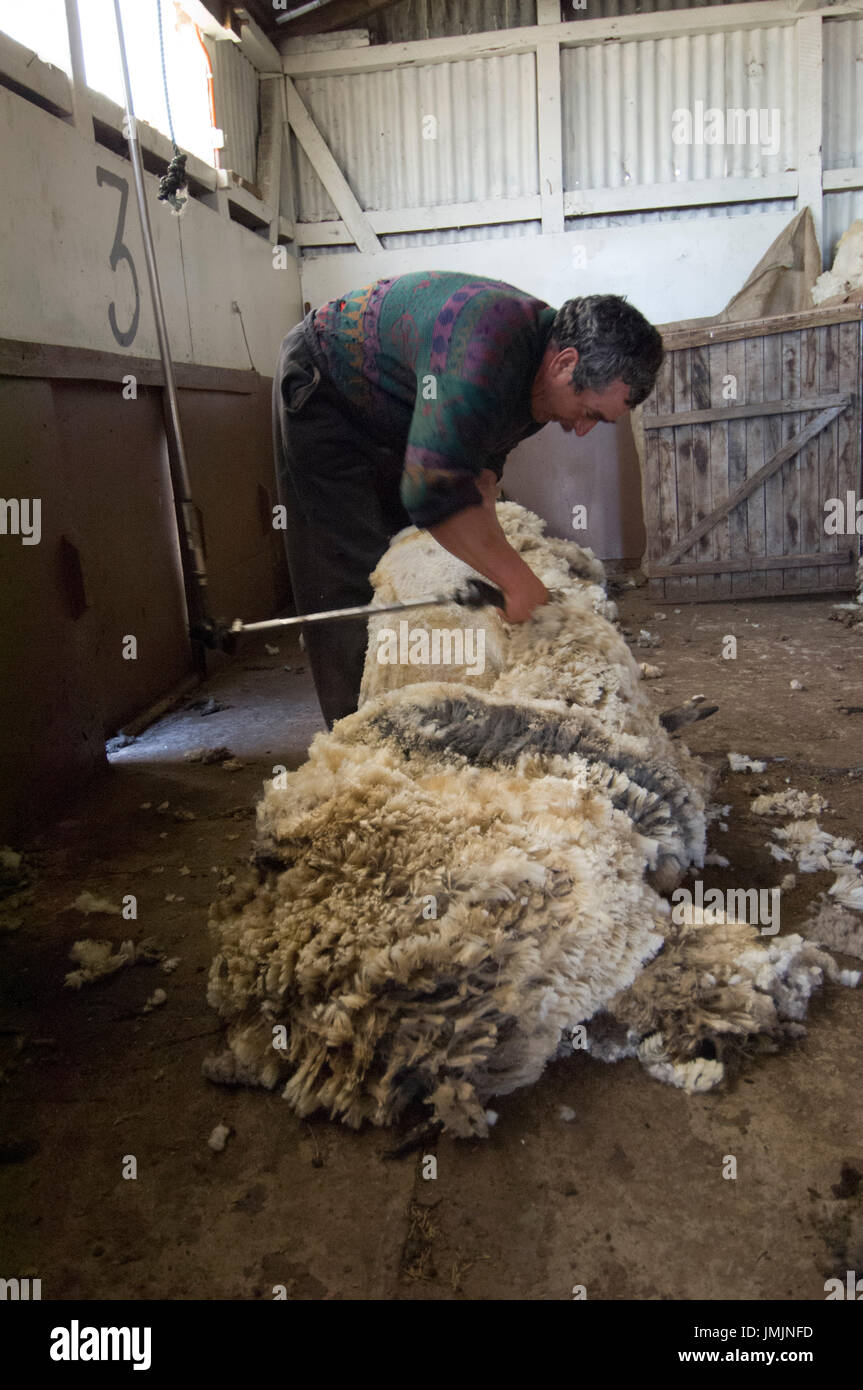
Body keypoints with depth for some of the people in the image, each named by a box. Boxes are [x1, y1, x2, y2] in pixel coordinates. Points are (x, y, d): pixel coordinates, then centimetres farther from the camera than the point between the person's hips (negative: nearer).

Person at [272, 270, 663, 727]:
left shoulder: (540, 379, -10)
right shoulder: (486, 347, -40)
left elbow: (482, 461, -1)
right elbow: (433, 489, -45)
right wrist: (518, 581, -39)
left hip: (392, 421, 9)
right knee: (353, 577, -11)